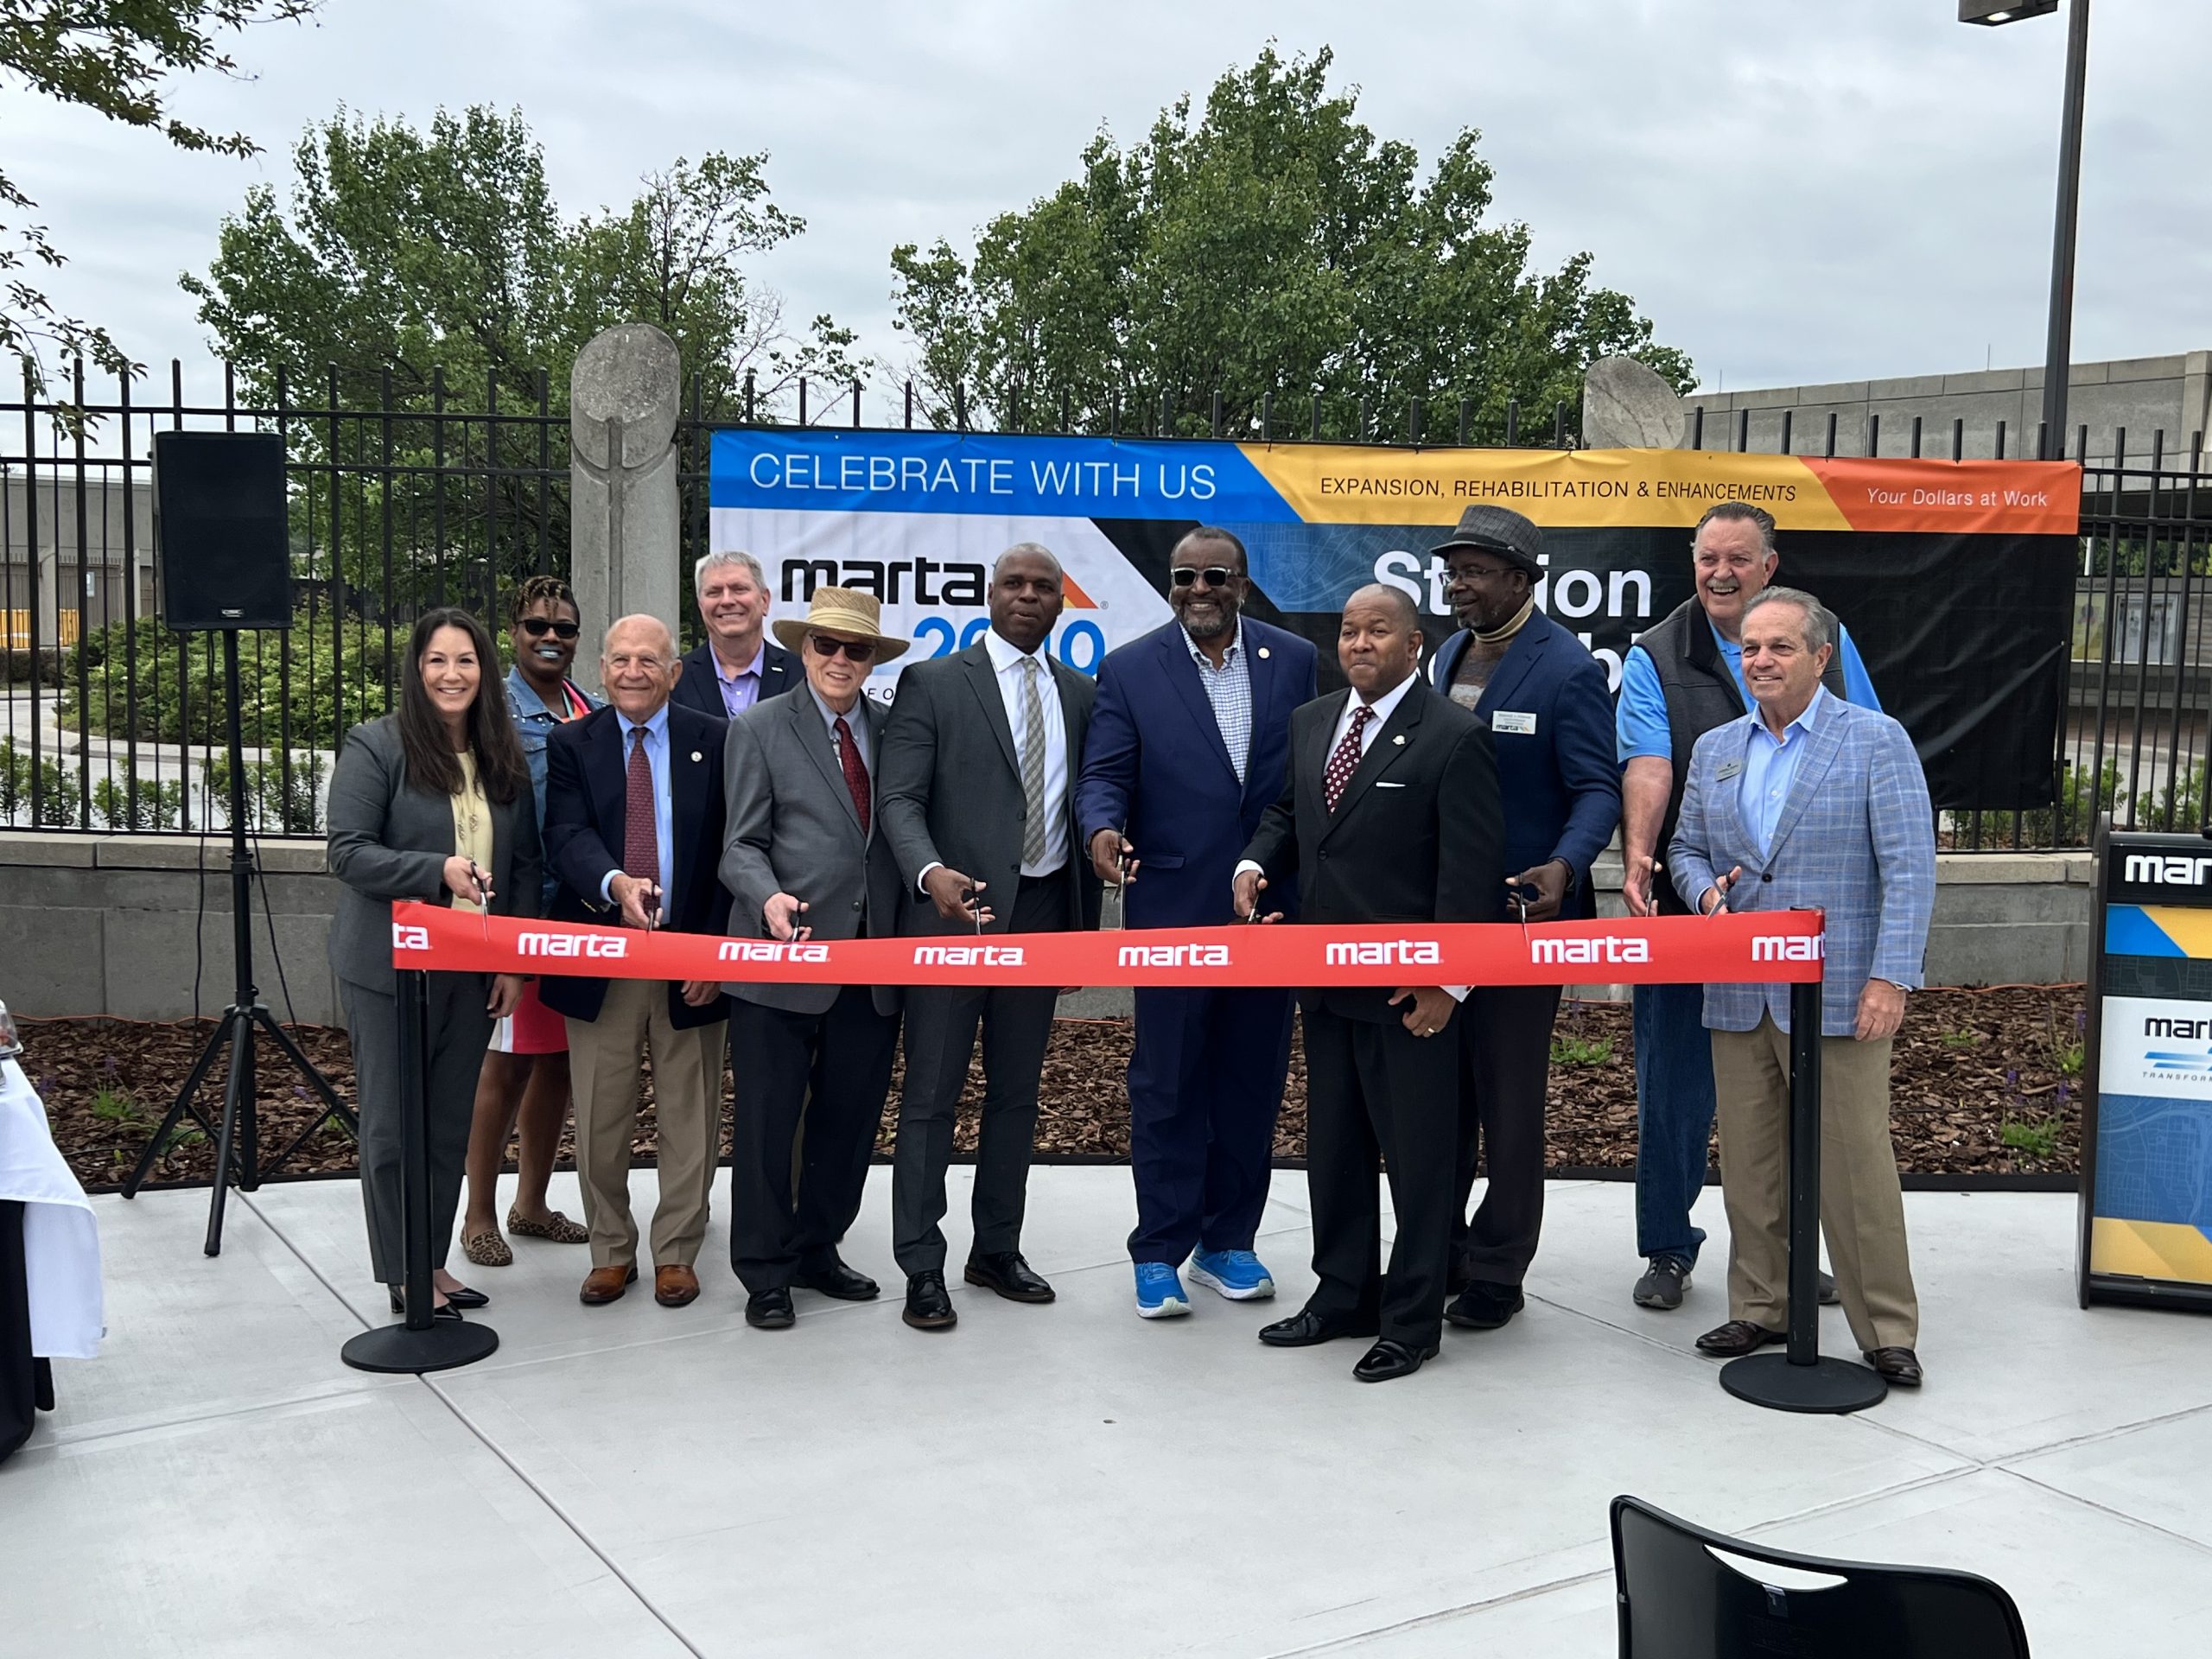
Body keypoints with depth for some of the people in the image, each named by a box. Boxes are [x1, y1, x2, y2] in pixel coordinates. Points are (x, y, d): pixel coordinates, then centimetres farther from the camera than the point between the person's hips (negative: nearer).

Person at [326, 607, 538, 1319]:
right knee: (393, 1125, 3)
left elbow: (524, 865, 11)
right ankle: (404, 1276, 14)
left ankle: (434, 1261, 24)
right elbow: (348, 851, -13)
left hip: (473, 970, 5)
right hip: (391, 968, -5)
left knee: (451, 1122, 11)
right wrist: (438, 871, -25)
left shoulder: (505, 761, 8)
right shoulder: (376, 747, -8)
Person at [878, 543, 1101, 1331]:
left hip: (1042, 913, 5)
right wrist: (931, 873, -28)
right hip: (955, 912, -4)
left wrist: (1085, 920, 9)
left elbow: (1086, 805, 14)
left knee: (1016, 1092, 13)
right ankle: (921, 1267, 8)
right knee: (930, 1095, 0)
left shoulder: (1080, 695, 11)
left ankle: (997, 1250, 25)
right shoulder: (933, 684, -2)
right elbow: (901, 799, -9)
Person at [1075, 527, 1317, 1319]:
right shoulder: (1130, 670, -1)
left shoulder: (1295, 660, 4)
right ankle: (1159, 1253, 14)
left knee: (1252, 1081, 11)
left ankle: (1227, 1243, 24)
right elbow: (1104, 774, -5)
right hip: (1172, 909, -2)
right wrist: (1104, 827, -26)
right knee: (1167, 1085, 3)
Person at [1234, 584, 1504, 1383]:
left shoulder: (1455, 738, -11)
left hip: (1410, 989, -7)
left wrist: (1446, 982, -17)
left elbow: (1470, 872, -13)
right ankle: (1343, 1295, 32)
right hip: (1325, 979, 7)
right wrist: (1256, 863, 1)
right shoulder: (1309, 723, 10)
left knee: (1417, 1157, 4)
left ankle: (1411, 1321, 17)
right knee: (1332, 1147, 17)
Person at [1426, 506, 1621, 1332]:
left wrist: (1563, 868, -33)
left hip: (1518, 912, -7)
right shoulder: (1449, 654, 11)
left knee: (1509, 1100, 4)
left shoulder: (1568, 669, -12)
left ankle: (1497, 1271, 16)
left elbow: (1598, 789, -15)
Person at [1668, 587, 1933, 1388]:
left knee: (1855, 1163, -1)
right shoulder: (1714, 749, 13)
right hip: (1738, 996, 5)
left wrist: (1891, 976, -16)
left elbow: (1908, 867, -8)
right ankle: (1760, 1310, 23)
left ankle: (1886, 1330, 11)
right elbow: (1685, 848, 20)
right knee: (1749, 1163, 11)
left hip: (1836, 993, -5)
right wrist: (1705, 889, -4)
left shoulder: (1877, 741, -2)